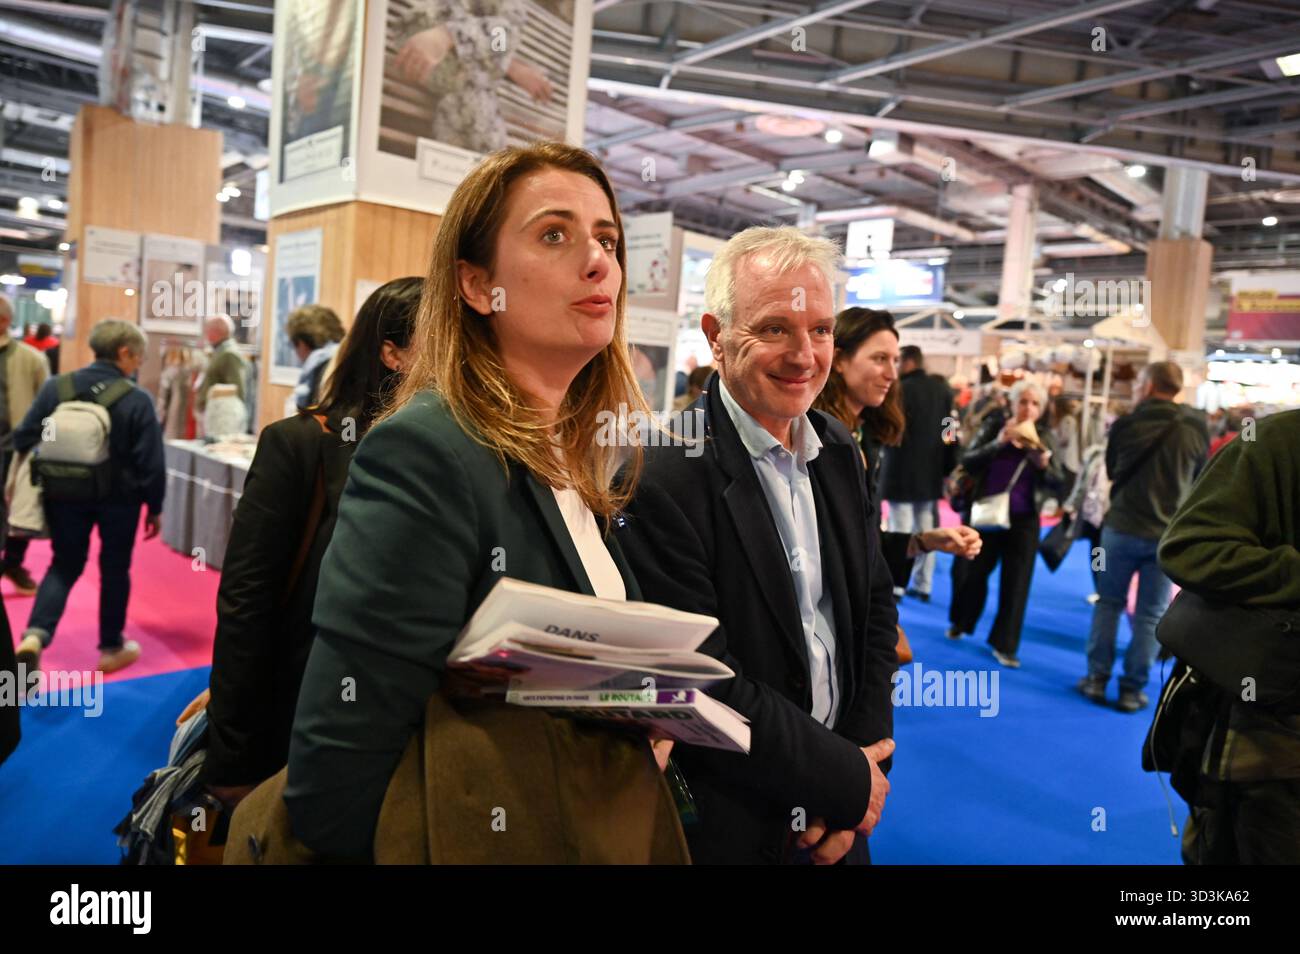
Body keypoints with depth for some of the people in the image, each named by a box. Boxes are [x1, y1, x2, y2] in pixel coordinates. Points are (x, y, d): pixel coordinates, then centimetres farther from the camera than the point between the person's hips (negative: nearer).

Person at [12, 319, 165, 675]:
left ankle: (34, 636, -4)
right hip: (118, 498, -3)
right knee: (114, 570, 13)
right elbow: (151, 463, -13)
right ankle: (112, 648, 23)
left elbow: (24, 439, 0)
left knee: (64, 565, 17)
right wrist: (155, 508, -1)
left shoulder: (55, 387, -4)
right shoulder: (137, 400, -14)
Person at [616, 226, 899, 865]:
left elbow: (875, 605, 6)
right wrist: (848, 780, -14)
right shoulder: (661, 475, -23)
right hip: (730, 827, -6)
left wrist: (867, 754, -4)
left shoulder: (837, 448, 0)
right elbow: (703, 685, -23)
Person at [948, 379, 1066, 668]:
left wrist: (1044, 463, -22)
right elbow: (967, 462, -15)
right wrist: (999, 442, -26)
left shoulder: (1044, 438, 0)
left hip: (1023, 521, 1)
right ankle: (960, 622, 37)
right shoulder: (994, 425, -3)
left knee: (1016, 584, 1)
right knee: (971, 573, 13)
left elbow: (1057, 485, -3)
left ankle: (1004, 645, 11)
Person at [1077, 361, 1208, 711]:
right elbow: (1199, 481, 9)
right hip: (1168, 535, 1)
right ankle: (1132, 689, 12)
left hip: (1122, 527, -1)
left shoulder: (1126, 424, -8)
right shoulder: (1197, 429, -5)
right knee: (1150, 615, 8)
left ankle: (1097, 677, 16)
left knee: (1108, 603, 14)